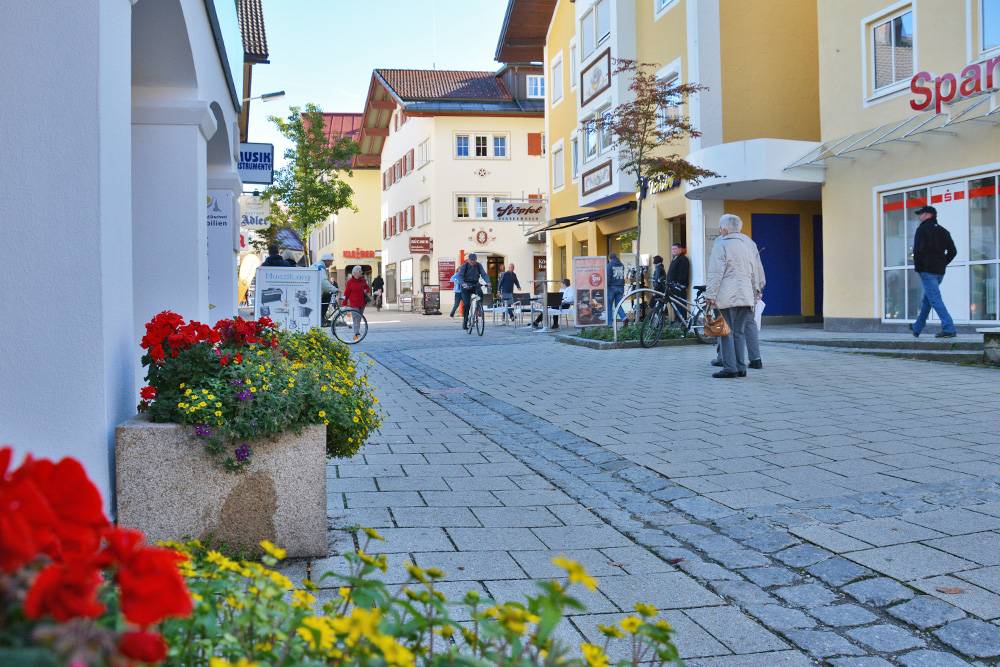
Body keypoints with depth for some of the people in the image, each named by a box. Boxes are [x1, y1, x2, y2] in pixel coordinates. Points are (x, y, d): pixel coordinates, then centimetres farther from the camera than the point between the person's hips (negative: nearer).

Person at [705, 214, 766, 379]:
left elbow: (716, 273, -12)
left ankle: (730, 368, -7)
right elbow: (758, 271, 19)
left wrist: (710, 295, -11)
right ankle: (741, 368, 9)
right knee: (739, 331, 10)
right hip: (746, 296, 6)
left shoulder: (721, 245, -7)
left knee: (726, 331, -2)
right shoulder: (750, 243, 13)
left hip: (726, 297, -6)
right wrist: (757, 290, 27)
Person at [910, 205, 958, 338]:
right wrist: (942, 264, 13)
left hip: (926, 270, -8)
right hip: (940, 271, 8)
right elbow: (952, 251, 11)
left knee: (935, 299, -11)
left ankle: (948, 328, -21)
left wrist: (918, 267, -6)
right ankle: (917, 328, 30)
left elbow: (918, 250, -18)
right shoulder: (943, 231, 15)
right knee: (926, 300, 18)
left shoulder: (922, 229, -7)